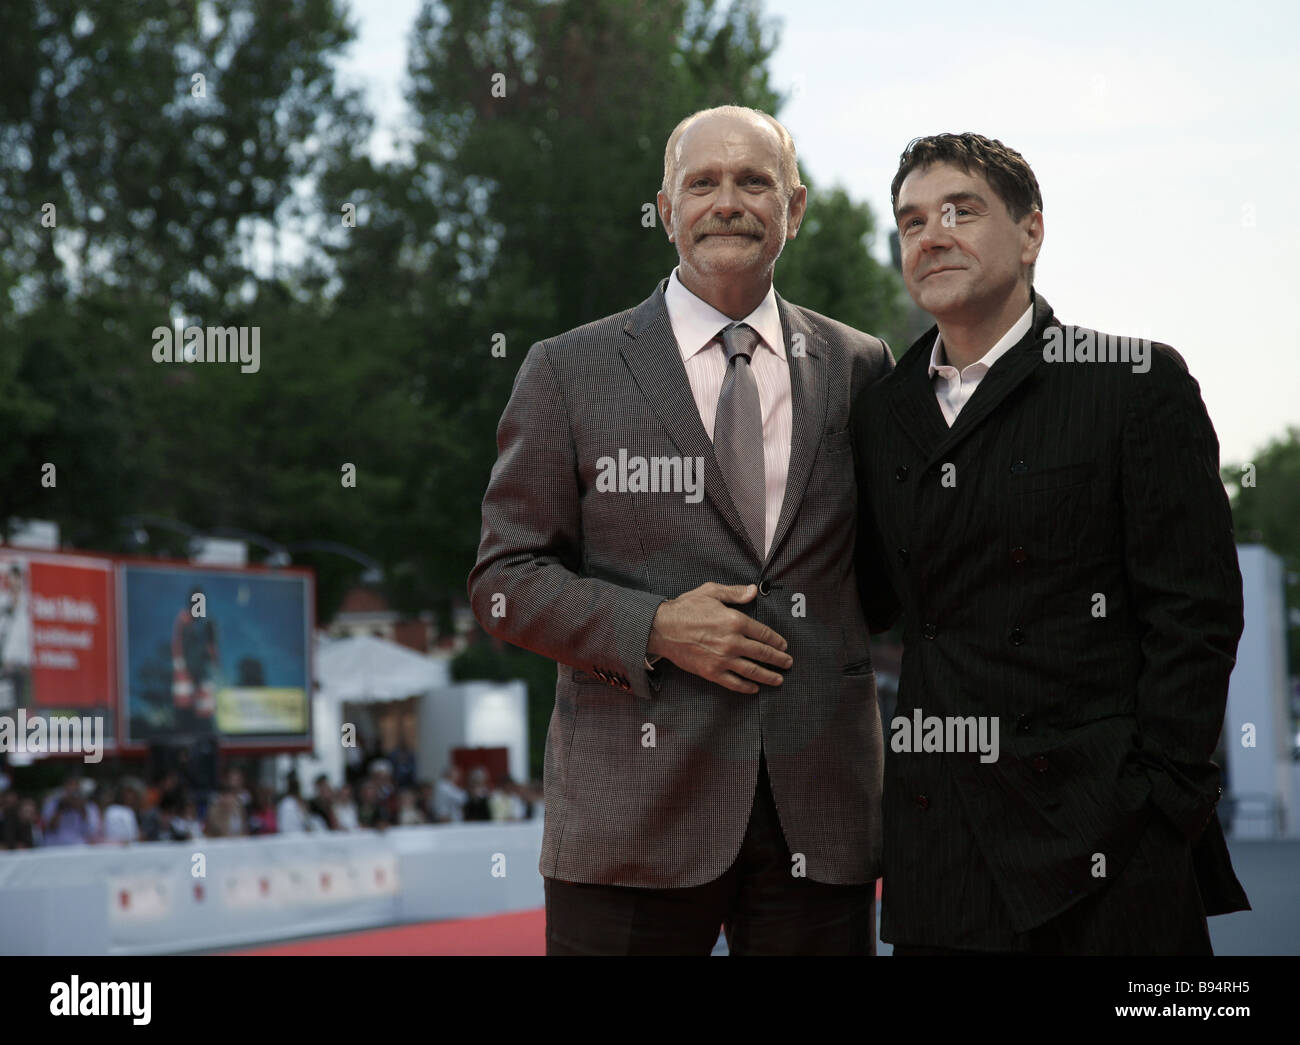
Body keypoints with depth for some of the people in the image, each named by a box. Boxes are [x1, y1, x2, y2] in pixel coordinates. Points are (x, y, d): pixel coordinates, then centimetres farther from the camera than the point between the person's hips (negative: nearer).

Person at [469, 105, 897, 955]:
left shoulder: (861, 369, 10)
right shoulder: (569, 373, 4)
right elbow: (504, 582, 1)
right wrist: (651, 629, -11)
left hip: (821, 818, 2)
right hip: (635, 815, -2)